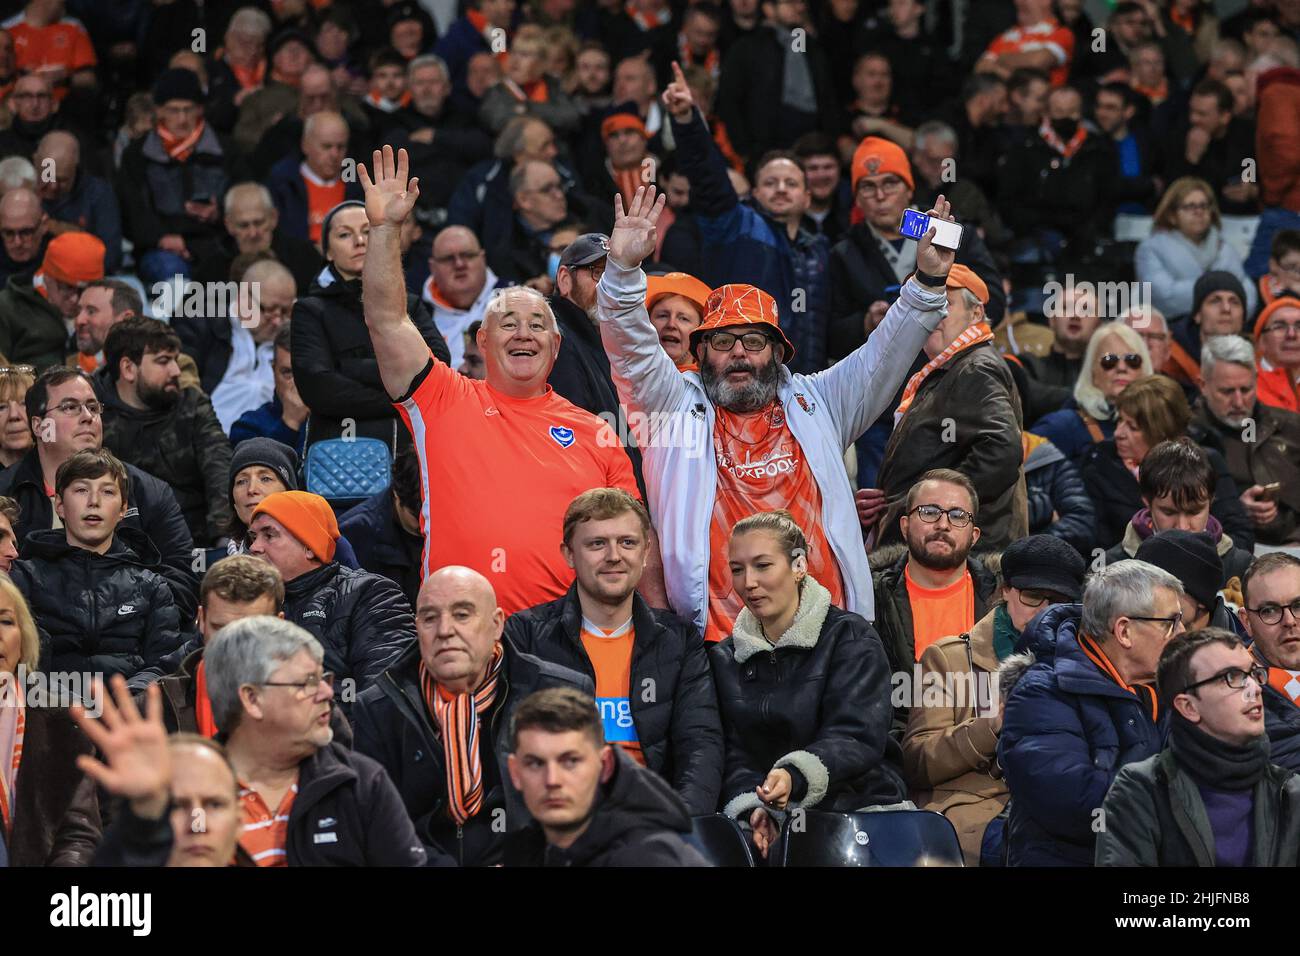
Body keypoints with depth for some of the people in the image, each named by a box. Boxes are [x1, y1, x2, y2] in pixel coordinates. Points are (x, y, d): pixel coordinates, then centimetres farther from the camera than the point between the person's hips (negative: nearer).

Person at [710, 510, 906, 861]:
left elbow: (858, 736, -13)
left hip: (860, 806, -3)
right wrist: (753, 806, -16)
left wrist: (795, 776, -32)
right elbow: (733, 753, 6)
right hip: (776, 822, 3)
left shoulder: (852, 639, 0)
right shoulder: (726, 659, 15)